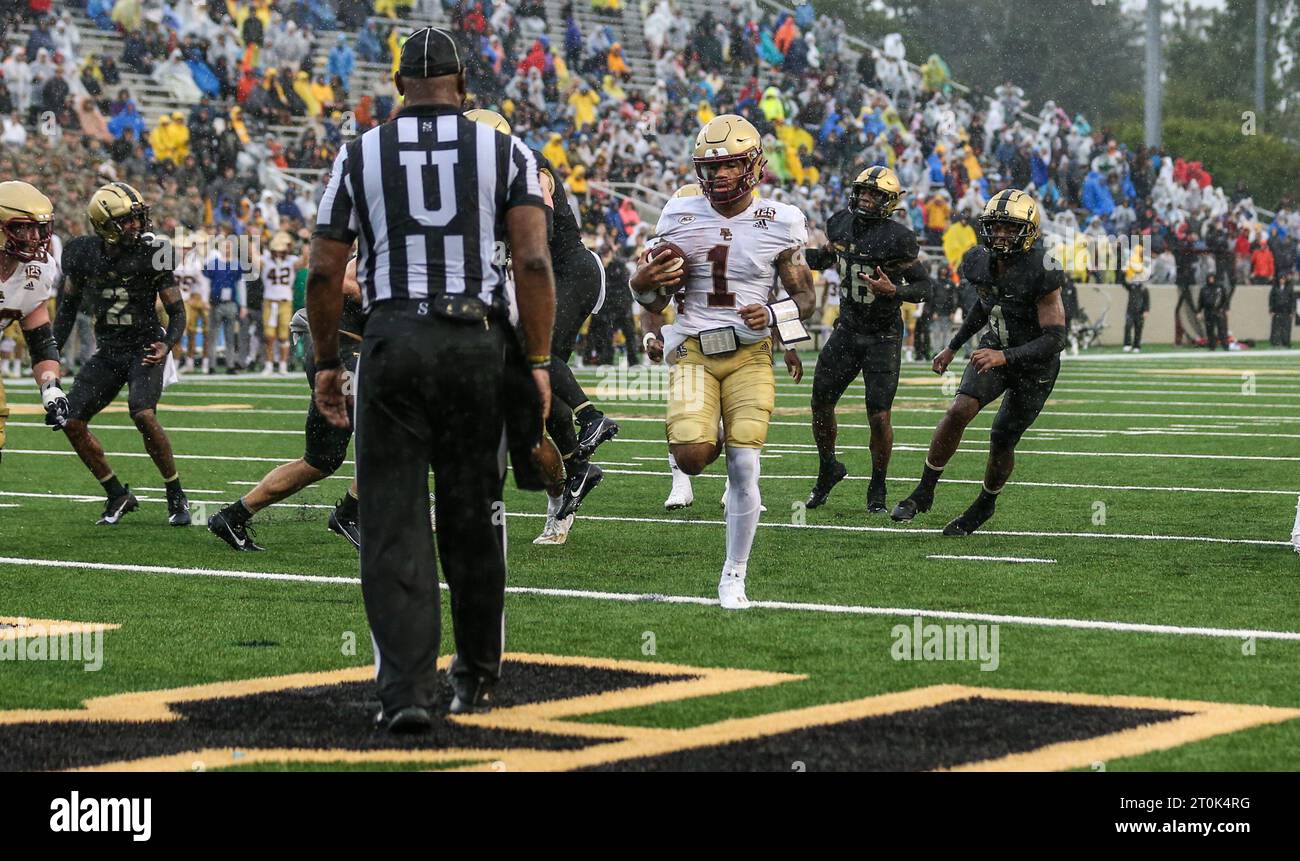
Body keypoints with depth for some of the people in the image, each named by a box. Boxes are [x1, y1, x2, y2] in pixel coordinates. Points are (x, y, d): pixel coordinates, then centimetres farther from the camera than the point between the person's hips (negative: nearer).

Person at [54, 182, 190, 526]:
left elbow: (177, 311, -8)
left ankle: (176, 496, -10)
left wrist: (167, 345, -27)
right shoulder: (82, 253, -2)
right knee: (72, 421, -5)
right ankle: (118, 496, 10)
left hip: (145, 348, -5)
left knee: (143, 414, -27)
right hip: (108, 351, 5)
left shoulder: (151, 252, -13)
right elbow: (69, 305, 14)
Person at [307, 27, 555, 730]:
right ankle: (476, 679, 24)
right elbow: (533, 263, -4)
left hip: (392, 343, -1)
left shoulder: (360, 156, 7)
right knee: (472, 517, 13)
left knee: (394, 521, 0)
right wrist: (538, 363, -1)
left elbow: (324, 271, 5)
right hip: (479, 343, 1)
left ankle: (406, 688, -10)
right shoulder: (505, 153, 6)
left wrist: (326, 362, 15)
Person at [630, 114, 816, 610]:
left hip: (749, 353, -1)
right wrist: (643, 283, -13)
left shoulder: (780, 223, -2)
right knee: (691, 458, -18)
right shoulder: (680, 216, 3)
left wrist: (773, 315, -17)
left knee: (743, 467, -8)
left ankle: (734, 576, 7)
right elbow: (655, 303, 10)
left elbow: (806, 298, 4)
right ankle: (707, 442, 22)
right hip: (692, 350, 1)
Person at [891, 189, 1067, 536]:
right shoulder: (981, 262, -9)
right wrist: (953, 347, 17)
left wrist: (1004, 357, -39)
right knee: (959, 410, -19)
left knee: (1002, 441, 4)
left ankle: (985, 504, 32)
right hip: (996, 350, 4)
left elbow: (1055, 339, -29)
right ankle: (924, 492, -7)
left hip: (1035, 364, -4)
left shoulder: (1041, 275, -29)